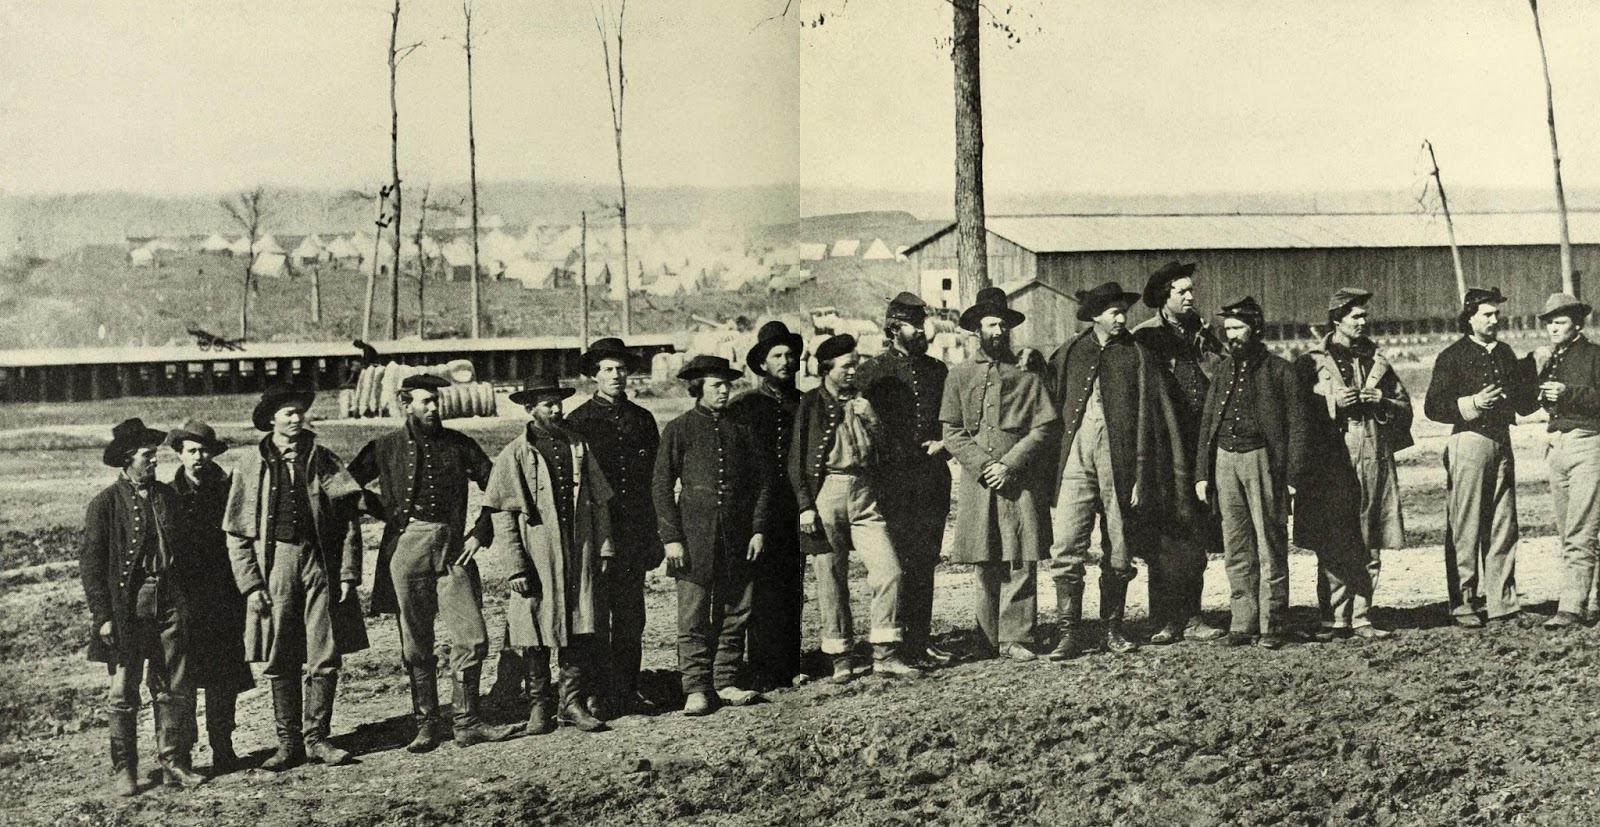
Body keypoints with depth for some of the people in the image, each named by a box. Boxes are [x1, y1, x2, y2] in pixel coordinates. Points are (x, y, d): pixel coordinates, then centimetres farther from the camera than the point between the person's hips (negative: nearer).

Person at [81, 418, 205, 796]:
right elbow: (90, 562, -6)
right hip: (126, 608, -4)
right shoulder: (106, 503, -5)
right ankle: (124, 769, 13)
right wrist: (102, 615, -11)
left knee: (174, 689, 5)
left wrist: (185, 599, 12)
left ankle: (174, 762, 14)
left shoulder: (166, 496, 10)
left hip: (169, 605, 4)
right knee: (123, 692, 4)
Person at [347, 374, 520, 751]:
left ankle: (467, 724, 5)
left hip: (452, 550, 1)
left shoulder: (459, 444, 7)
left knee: (473, 638, -5)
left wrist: (481, 533, 3)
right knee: (416, 646, 5)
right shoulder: (386, 447, 3)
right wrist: (389, 514, 2)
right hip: (407, 550, -1)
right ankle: (427, 726, 15)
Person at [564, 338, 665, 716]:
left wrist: (654, 536, 11)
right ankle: (597, 694, 7)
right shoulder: (578, 422, 0)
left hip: (634, 533, 4)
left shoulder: (642, 420, 12)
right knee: (595, 617, 0)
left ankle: (628, 691, 13)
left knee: (631, 617, 6)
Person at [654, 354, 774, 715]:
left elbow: (761, 480, 13)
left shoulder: (740, 428, 11)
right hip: (695, 533, -3)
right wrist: (671, 537, -7)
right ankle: (696, 689, 3)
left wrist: (759, 530, 5)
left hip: (737, 536, 3)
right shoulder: (678, 429, 2)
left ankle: (726, 682, 15)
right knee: (694, 617, -3)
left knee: (735, 612, 6)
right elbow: (662, 486, -1)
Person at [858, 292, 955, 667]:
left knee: (925, 562, 7)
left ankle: (921, 640, 14)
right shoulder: (873, 370, 1)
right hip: (892, 479, -4)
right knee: (894, 562, -5)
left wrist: (944, 444, 0)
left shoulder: (937, 370, 15)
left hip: (933, 479, 4)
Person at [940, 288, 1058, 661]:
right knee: (985, 566, 1)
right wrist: (983, 466, -8)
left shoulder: (1027, 377, 11)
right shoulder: (960, 376, 11)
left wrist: (1009, 465, -9)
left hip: (1021, 481, 0)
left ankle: (1015, 638, 0)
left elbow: (1044, 428, 2)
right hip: (978, 483, 0)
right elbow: (951, 432, 5)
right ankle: (990, 640, 8)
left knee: (1021, 563, -5)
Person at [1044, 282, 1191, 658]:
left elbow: (1154, 419, 3)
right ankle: (1068, 633, -2)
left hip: (1119, 462, 0)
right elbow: (1050, 405, 16)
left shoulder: (1137, 358, 7)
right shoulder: (1069, 355, 12)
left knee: (1119, 555, 5)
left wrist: (1142, 476, -4)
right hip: (1075, 458, 0)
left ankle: (1113, 629, 18)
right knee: (1066, 549, -8)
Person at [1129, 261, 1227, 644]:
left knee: (1196, 539, 6)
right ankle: (1166, 621, 1)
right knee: (1166, 537, -4)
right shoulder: (1145, 337, -1)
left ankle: (1191, 617, 13)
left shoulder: (1203, 334, 14)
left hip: (1201, 450, 5)